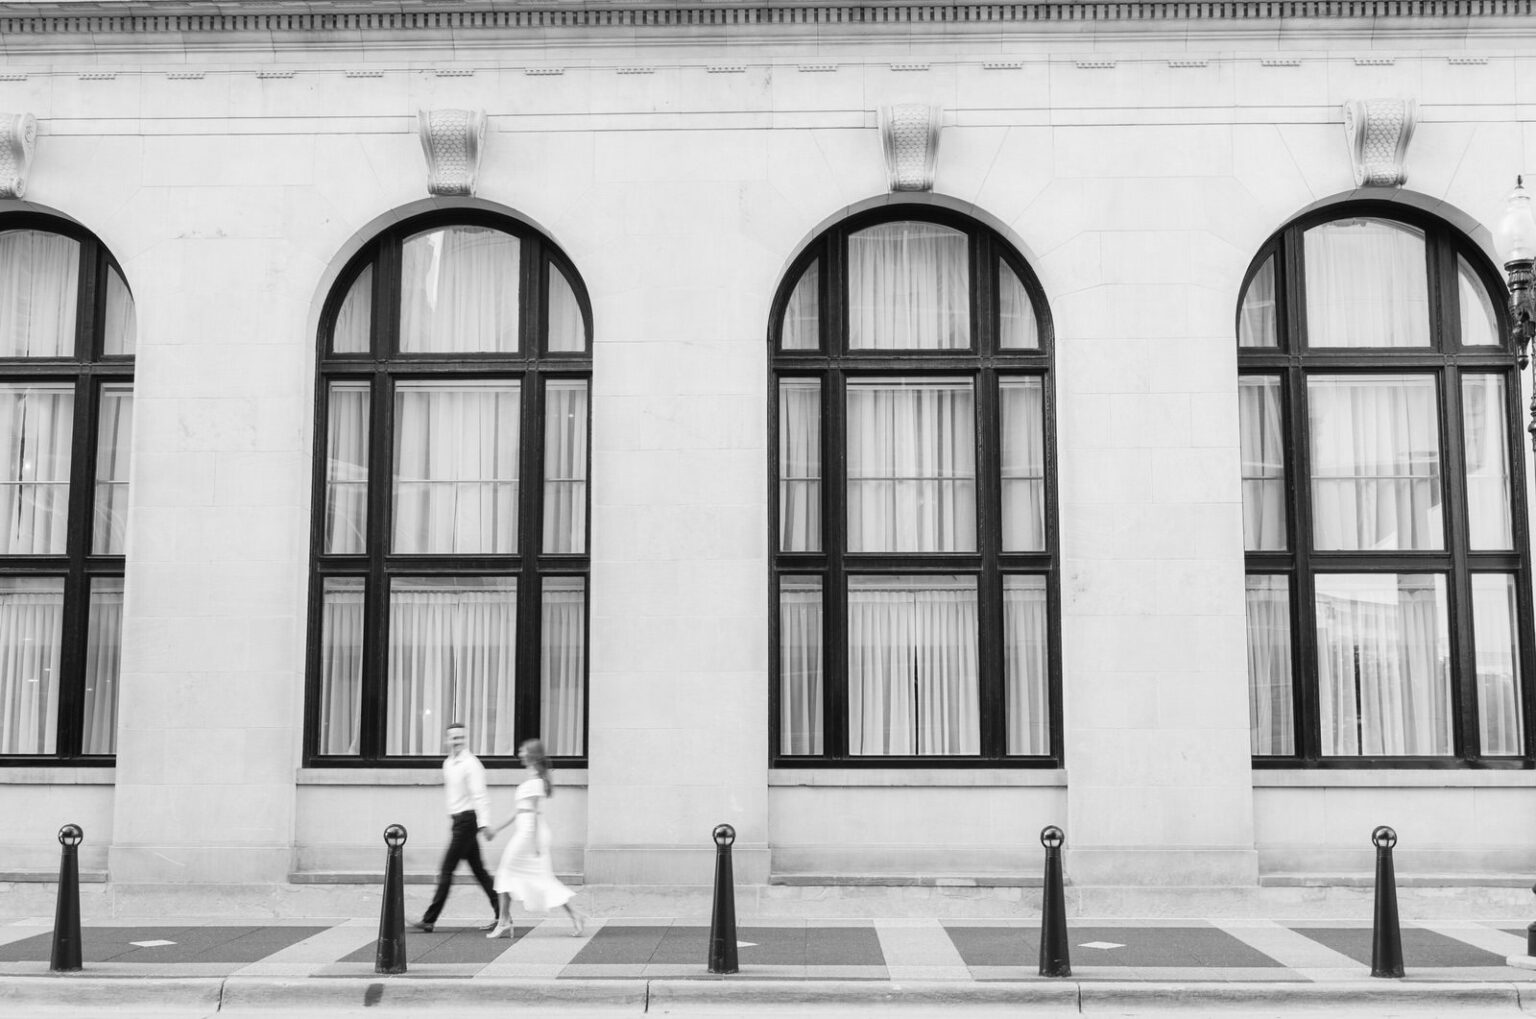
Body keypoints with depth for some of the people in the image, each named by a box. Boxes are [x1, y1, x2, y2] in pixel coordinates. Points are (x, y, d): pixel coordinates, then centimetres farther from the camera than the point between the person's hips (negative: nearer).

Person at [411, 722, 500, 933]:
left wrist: (484, 824, -27)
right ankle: (501, 915, 15)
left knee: (446, 870, -6)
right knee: (478, 870, 11)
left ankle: (429, 920, -2)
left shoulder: (471, 764, -13)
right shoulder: (448, 763, 14)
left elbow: (480, 796, -20)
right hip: (457, 820, 9)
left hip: (467, 820, -9)